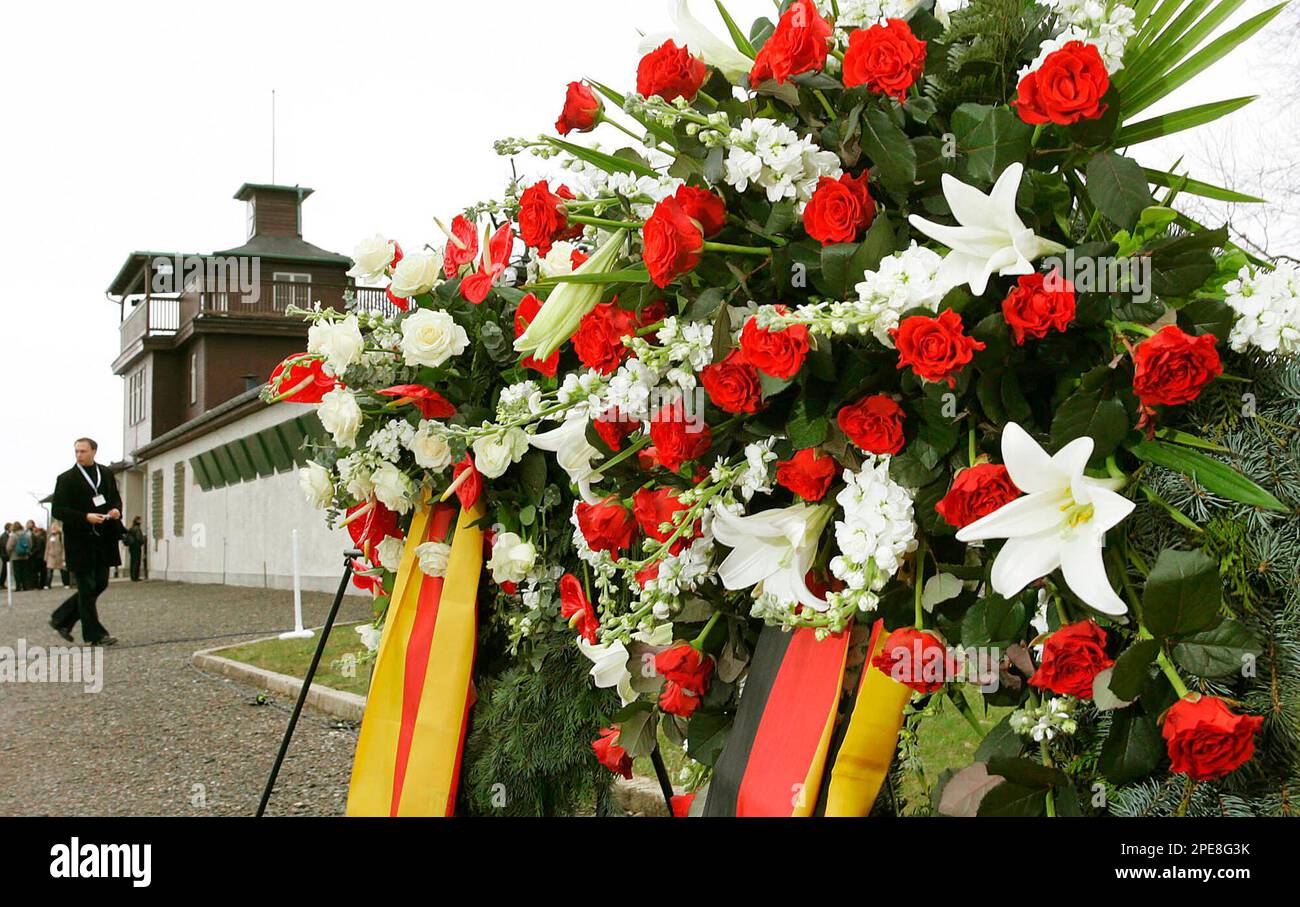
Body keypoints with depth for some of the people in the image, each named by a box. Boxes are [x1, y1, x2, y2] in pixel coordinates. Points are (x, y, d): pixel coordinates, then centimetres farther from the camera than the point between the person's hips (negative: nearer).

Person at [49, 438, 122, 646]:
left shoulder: (106, 474, 10)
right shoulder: (67, 479, -4)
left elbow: (116, 498, 21)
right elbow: (58, 510, -8)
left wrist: (116, 510, -3)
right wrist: (85, 517, -20)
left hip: (103, 540, 5)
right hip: (80, 541, -5)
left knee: (100, 584, 10)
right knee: (87, 587, 0)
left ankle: (62, 619, 25)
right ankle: (95, 634, 5)